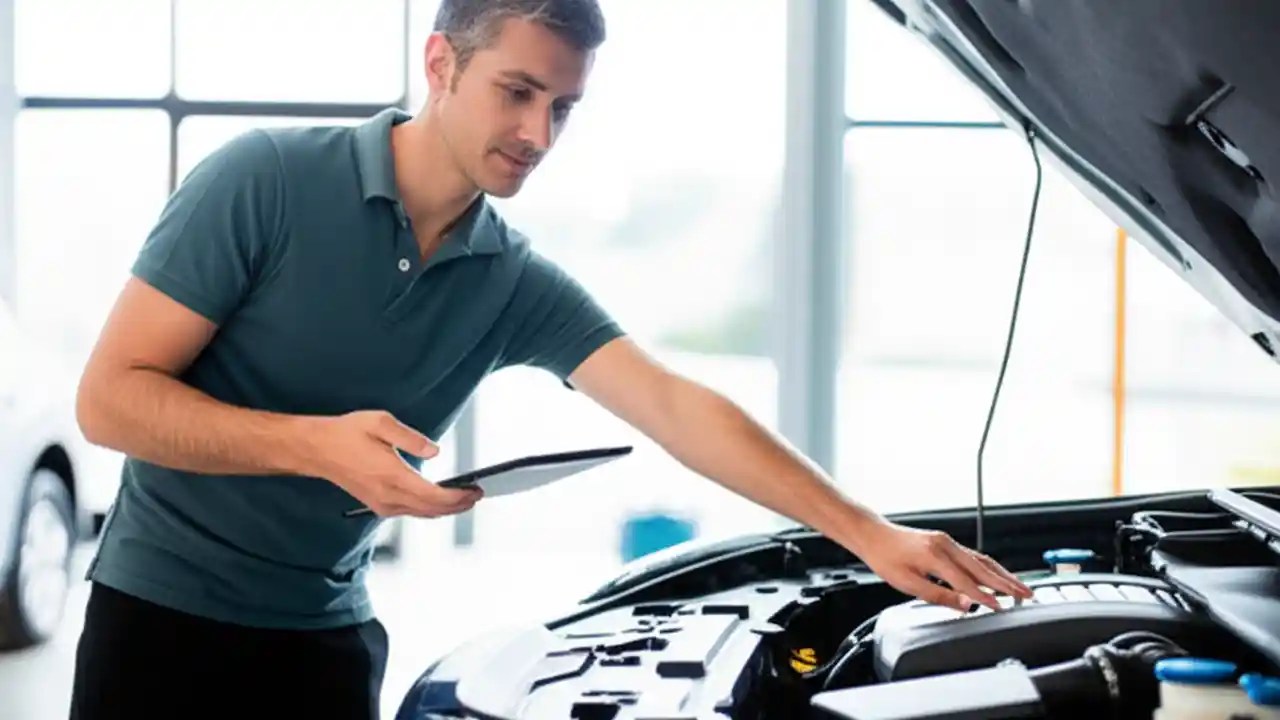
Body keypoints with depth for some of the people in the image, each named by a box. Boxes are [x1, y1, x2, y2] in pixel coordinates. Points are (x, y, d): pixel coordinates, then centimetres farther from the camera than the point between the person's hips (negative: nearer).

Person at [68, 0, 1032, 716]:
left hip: (325, 632, 4)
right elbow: (109, 398, -16)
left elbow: (678, 409, -9)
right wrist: (319, 447, -29)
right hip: (163, 611, -4)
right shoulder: (266, 180, -15)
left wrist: (868, 535, -18)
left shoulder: (517, 284, -1)